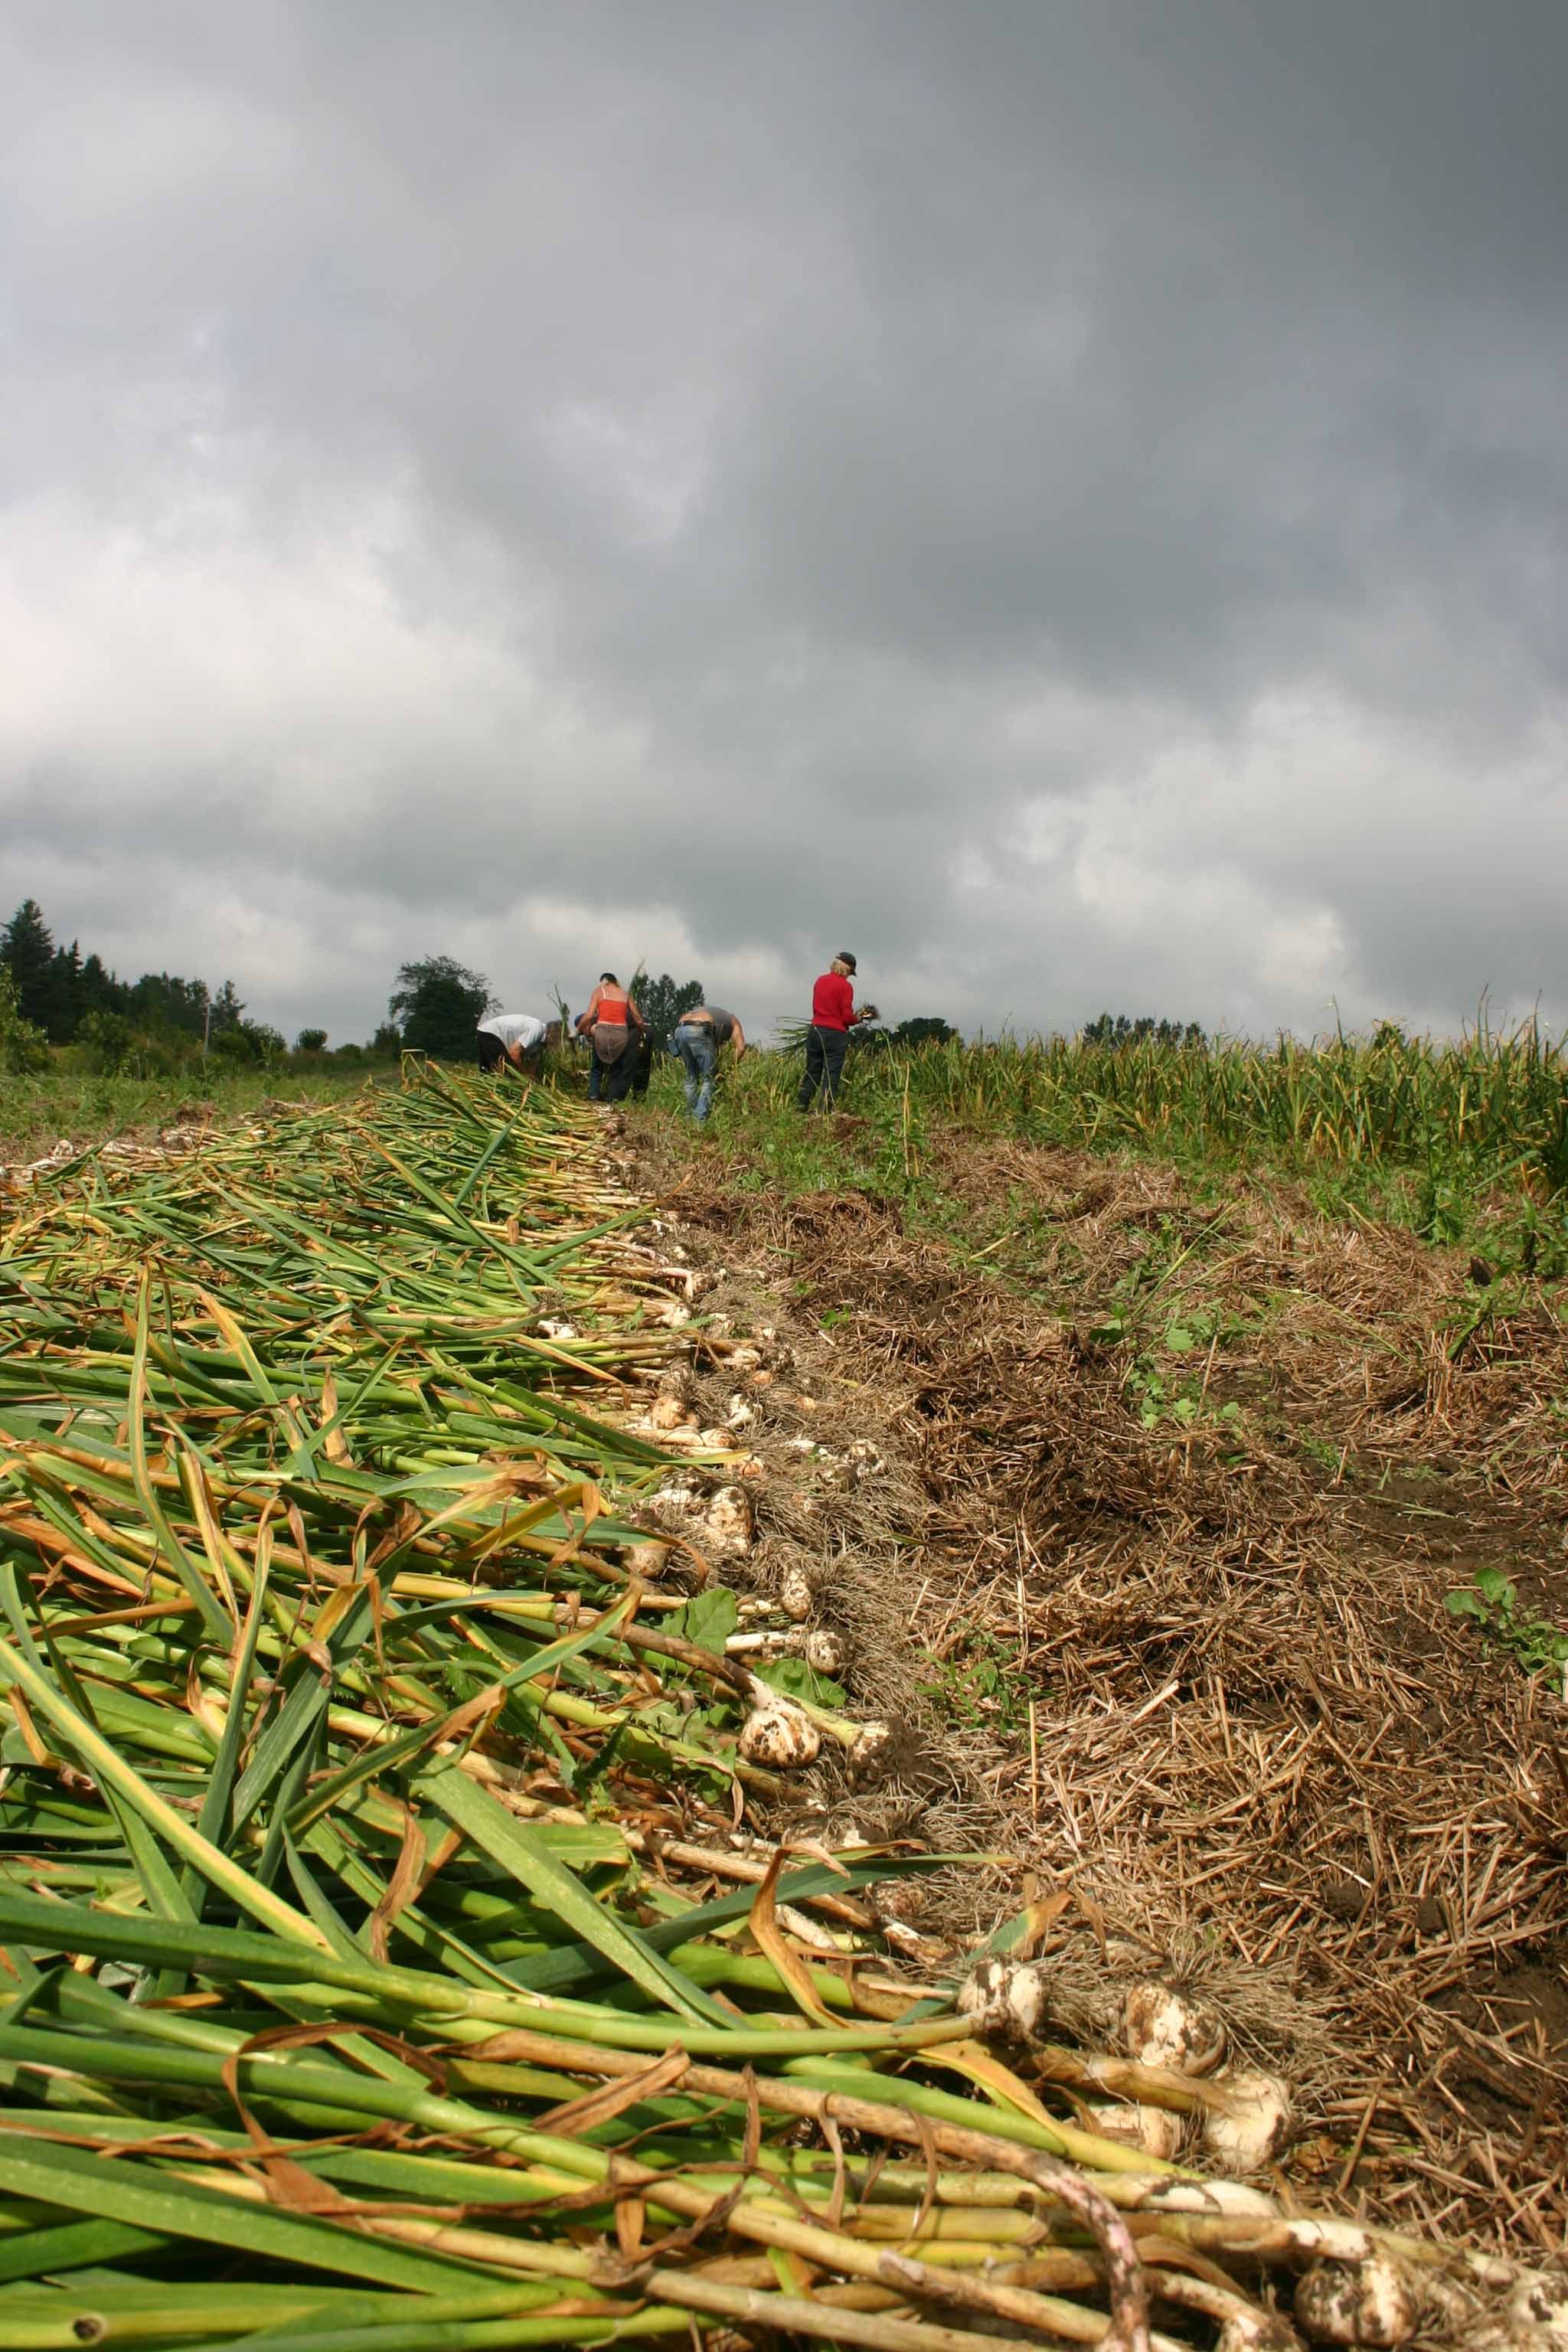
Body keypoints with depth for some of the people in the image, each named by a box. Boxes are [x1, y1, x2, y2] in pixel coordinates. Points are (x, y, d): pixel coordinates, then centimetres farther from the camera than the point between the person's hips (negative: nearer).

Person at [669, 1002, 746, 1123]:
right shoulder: (732, 1020, 28)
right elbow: (741, 1048, 13)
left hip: (679, 1030, 6)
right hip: (698, 1031, -6)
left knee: (690, 1079, 19)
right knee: (708, 1079, 4)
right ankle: (700, 1120, -5)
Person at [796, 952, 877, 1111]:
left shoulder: (820, 981, 10)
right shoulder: (845, 986, -9)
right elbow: (847, 1017, -12)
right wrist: (859, 1019, 9)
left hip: (815, 1031, 6)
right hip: (835, 1034, -6)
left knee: (812, 1072, 14)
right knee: (832, 1075, 1)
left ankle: (801, 1106, 15)